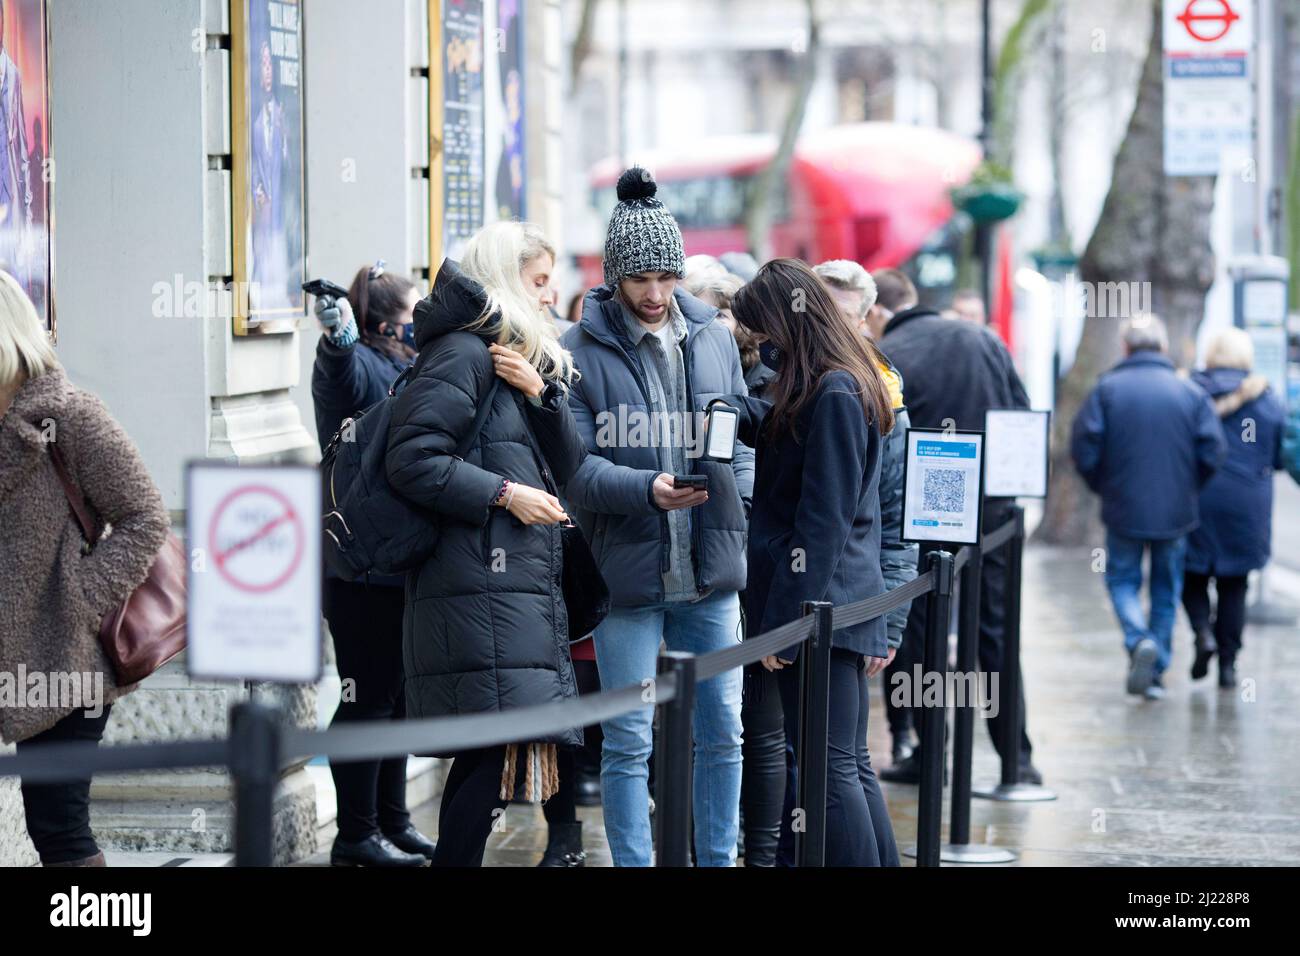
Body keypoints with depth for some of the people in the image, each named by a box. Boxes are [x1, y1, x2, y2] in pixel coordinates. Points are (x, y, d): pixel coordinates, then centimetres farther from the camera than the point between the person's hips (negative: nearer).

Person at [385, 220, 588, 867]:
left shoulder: (526, 358, 23)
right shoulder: (464, 352, -6)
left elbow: (568, 469, 15)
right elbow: (412, 459, -16)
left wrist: (542, 392, 0)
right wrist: (504, 493, -13)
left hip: (523, 586, 9)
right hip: (479, 588, -9)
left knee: (486, 756, 7)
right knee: (497, 747, -16)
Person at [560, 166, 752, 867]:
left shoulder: (713, 341, 9)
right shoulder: (581, 353, -4)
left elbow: (744, 442, 15)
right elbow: (572, 467, -10)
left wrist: (740, 509, -3)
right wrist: (646, 490, -24)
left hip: (712, 571, 4)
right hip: (627, 572, -4)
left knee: (722, 730, 11)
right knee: (628, 742, 1)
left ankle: (718, 860, 24)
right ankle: (632, 863, 10)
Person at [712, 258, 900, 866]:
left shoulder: (832, 395, -15)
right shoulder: (849, 382, 14)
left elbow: (822, 522, -18)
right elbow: (773, 425, 31)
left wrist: (785, 619, -17)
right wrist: (728, 404, 10)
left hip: (818, 605, -10)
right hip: (844, 604, 10)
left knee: (826, 771, -8)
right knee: (849, 768, 13)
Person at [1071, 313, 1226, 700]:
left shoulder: (1107, 389, -7)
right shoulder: (1190, 392, -3)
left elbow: (1084, 449, -10)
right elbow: (1213, 453, -6)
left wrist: (1103, 487, 8)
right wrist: (1187, 488, 11)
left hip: (1123, 509, -1)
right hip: (1176, 511, 1)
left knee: (1123, 580, 14)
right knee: (1166, 590, 14)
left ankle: (1139, 640, -13)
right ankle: (1156, 672, 17)